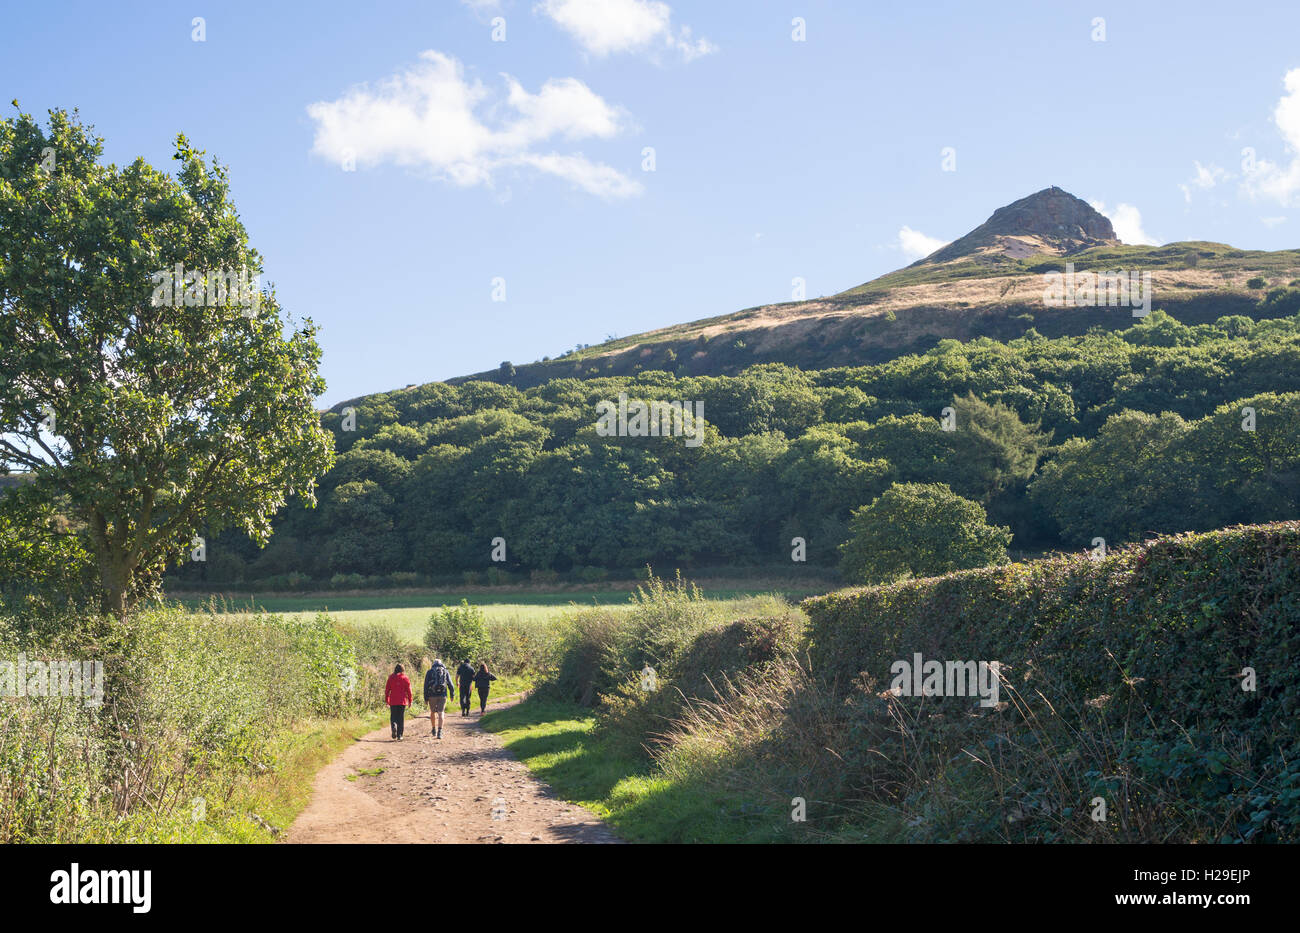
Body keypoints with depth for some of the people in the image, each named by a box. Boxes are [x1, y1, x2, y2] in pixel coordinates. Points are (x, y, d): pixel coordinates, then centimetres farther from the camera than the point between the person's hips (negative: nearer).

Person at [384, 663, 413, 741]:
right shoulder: (405, 678, -1)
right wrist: (410, 700, 4)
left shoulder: (391, 677, 2)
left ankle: (394, 726, -20)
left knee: (393, 717, 10)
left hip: (393, 701, 0)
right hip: (402, 701, 0)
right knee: (401, 718, 6)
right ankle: (399, 736, 4)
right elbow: (408, 690, -3)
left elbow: (387, 689, 4)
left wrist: (386, 700, 11)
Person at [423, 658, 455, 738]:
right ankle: (439, 732, -12)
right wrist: (452, 694, 15)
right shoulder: (445, 671, 7)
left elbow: (426, 686, 0)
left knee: (432, 712, 19)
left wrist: (426, 698, 2)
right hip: (442, 695, 0)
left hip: (432, 695, 0)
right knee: (440, 713, 0)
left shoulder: (430, 672, 4)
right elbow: (450, 684, 5)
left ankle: (434, 730, 27)